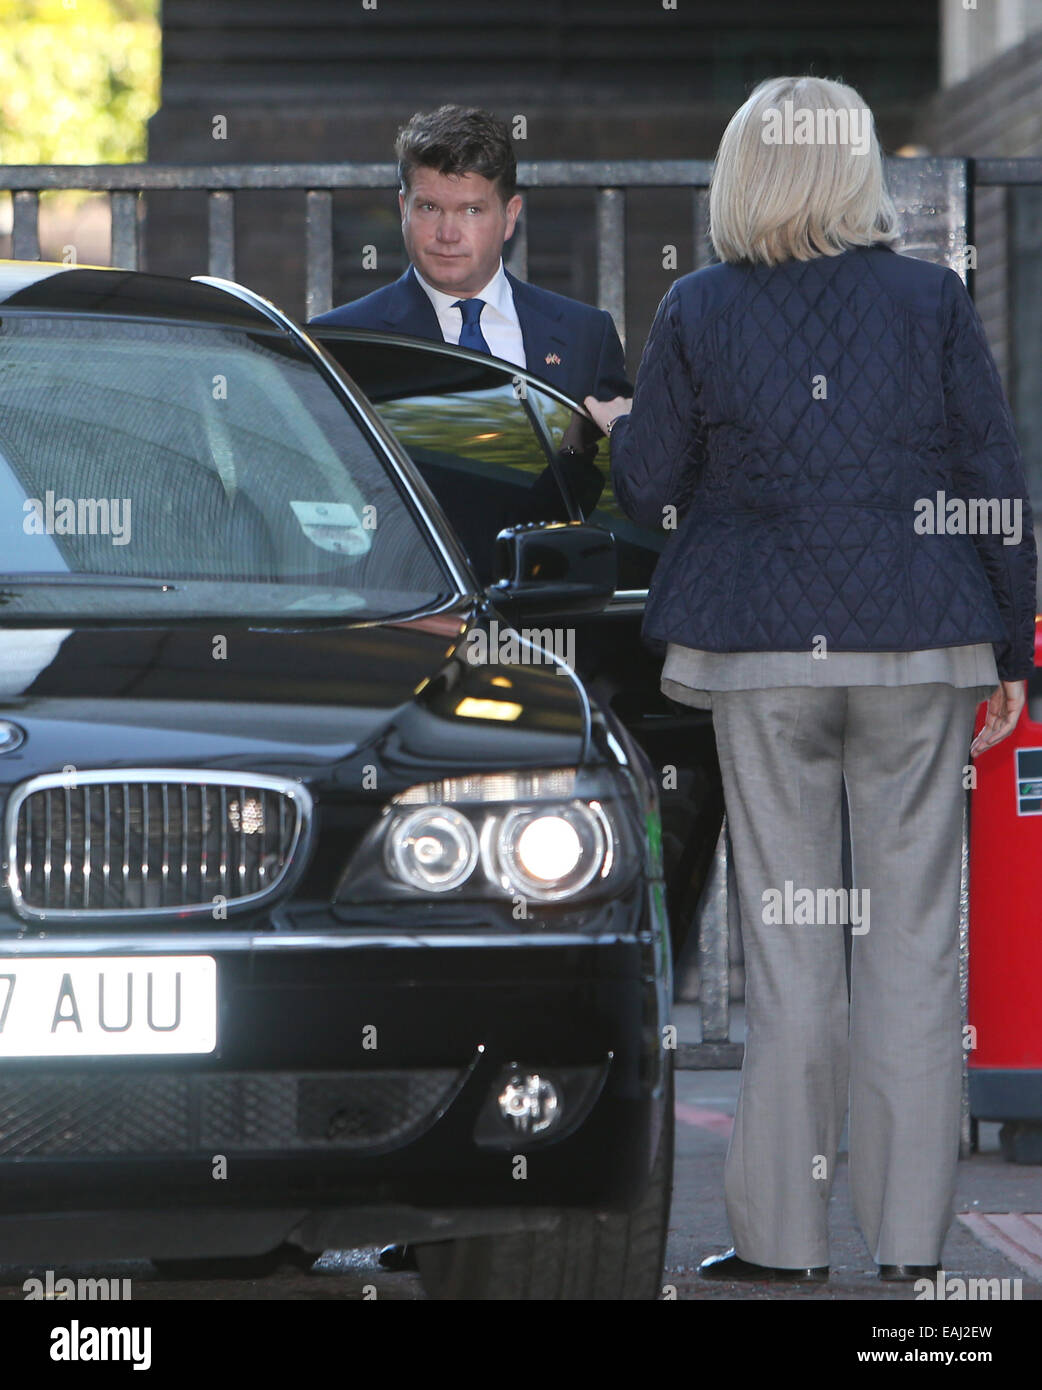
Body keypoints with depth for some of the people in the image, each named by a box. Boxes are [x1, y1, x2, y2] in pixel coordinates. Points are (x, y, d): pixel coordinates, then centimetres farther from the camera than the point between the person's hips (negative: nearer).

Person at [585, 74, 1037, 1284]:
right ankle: (909, 1239, 5)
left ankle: (781, 1234, 8)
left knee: (786, 938, 6)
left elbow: (649, 489, 3)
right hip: (918, 643, 0)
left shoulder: (697, 312, -3)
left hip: (765, 652, 0)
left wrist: (619, 431, 26)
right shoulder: (933, 302, -4)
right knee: (913, 935, 5)